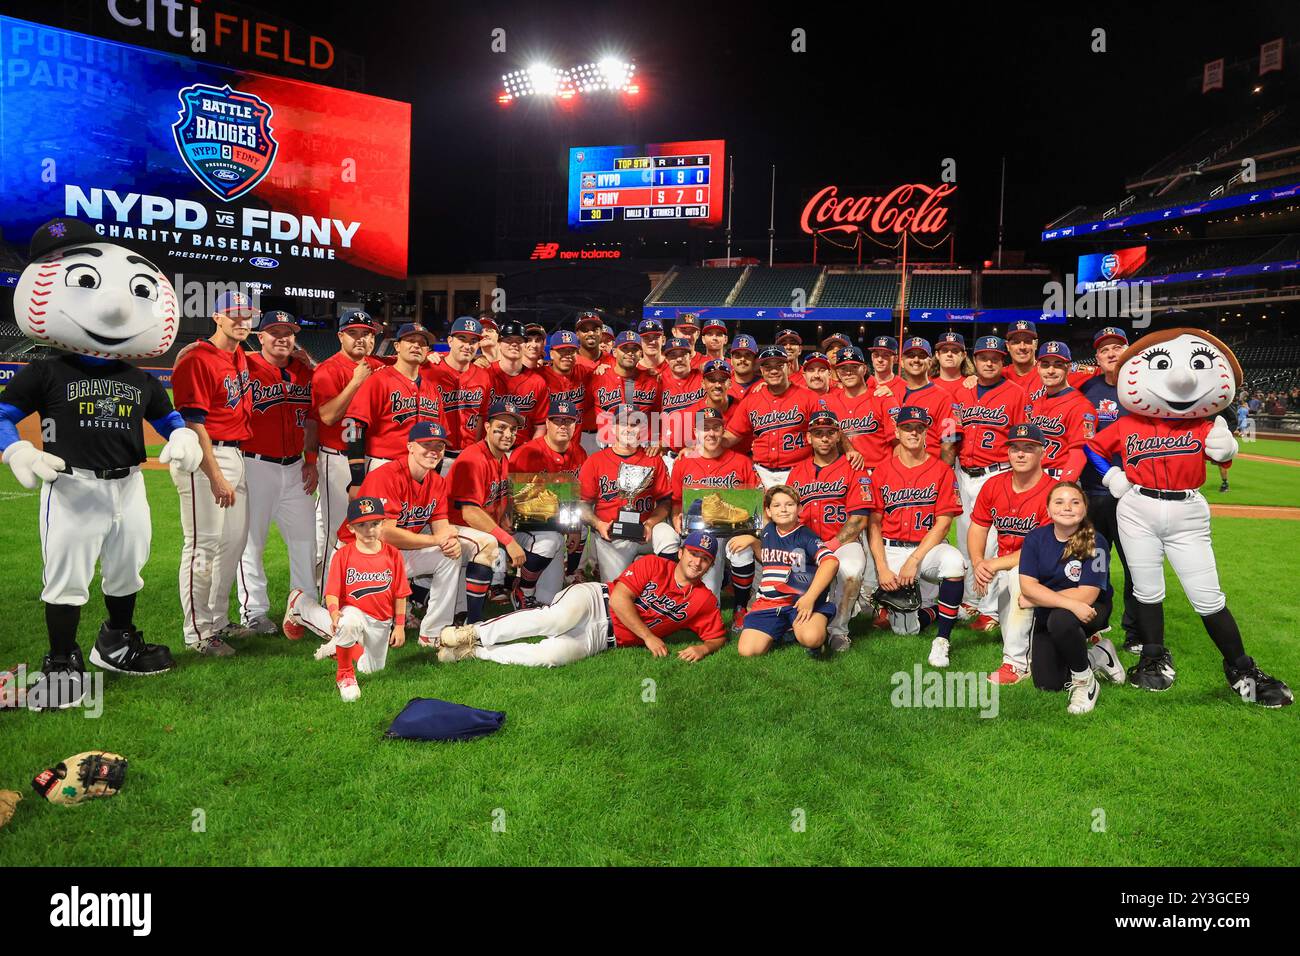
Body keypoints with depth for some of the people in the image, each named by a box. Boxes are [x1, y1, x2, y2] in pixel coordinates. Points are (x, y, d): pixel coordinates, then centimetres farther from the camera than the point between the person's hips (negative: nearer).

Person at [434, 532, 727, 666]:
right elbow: (619, 599, -9)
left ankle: (474, 652, -12)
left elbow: (718, 637, 11)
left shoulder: (704, 601, 7)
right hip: (593, 599, -1)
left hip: (602, 638, 1)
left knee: (550, 655, -30)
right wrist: (648, 636, -14)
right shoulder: (653, 564, -1)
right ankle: (474, 633, -19)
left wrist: (702, 648, -13)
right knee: (557, 619, -39)